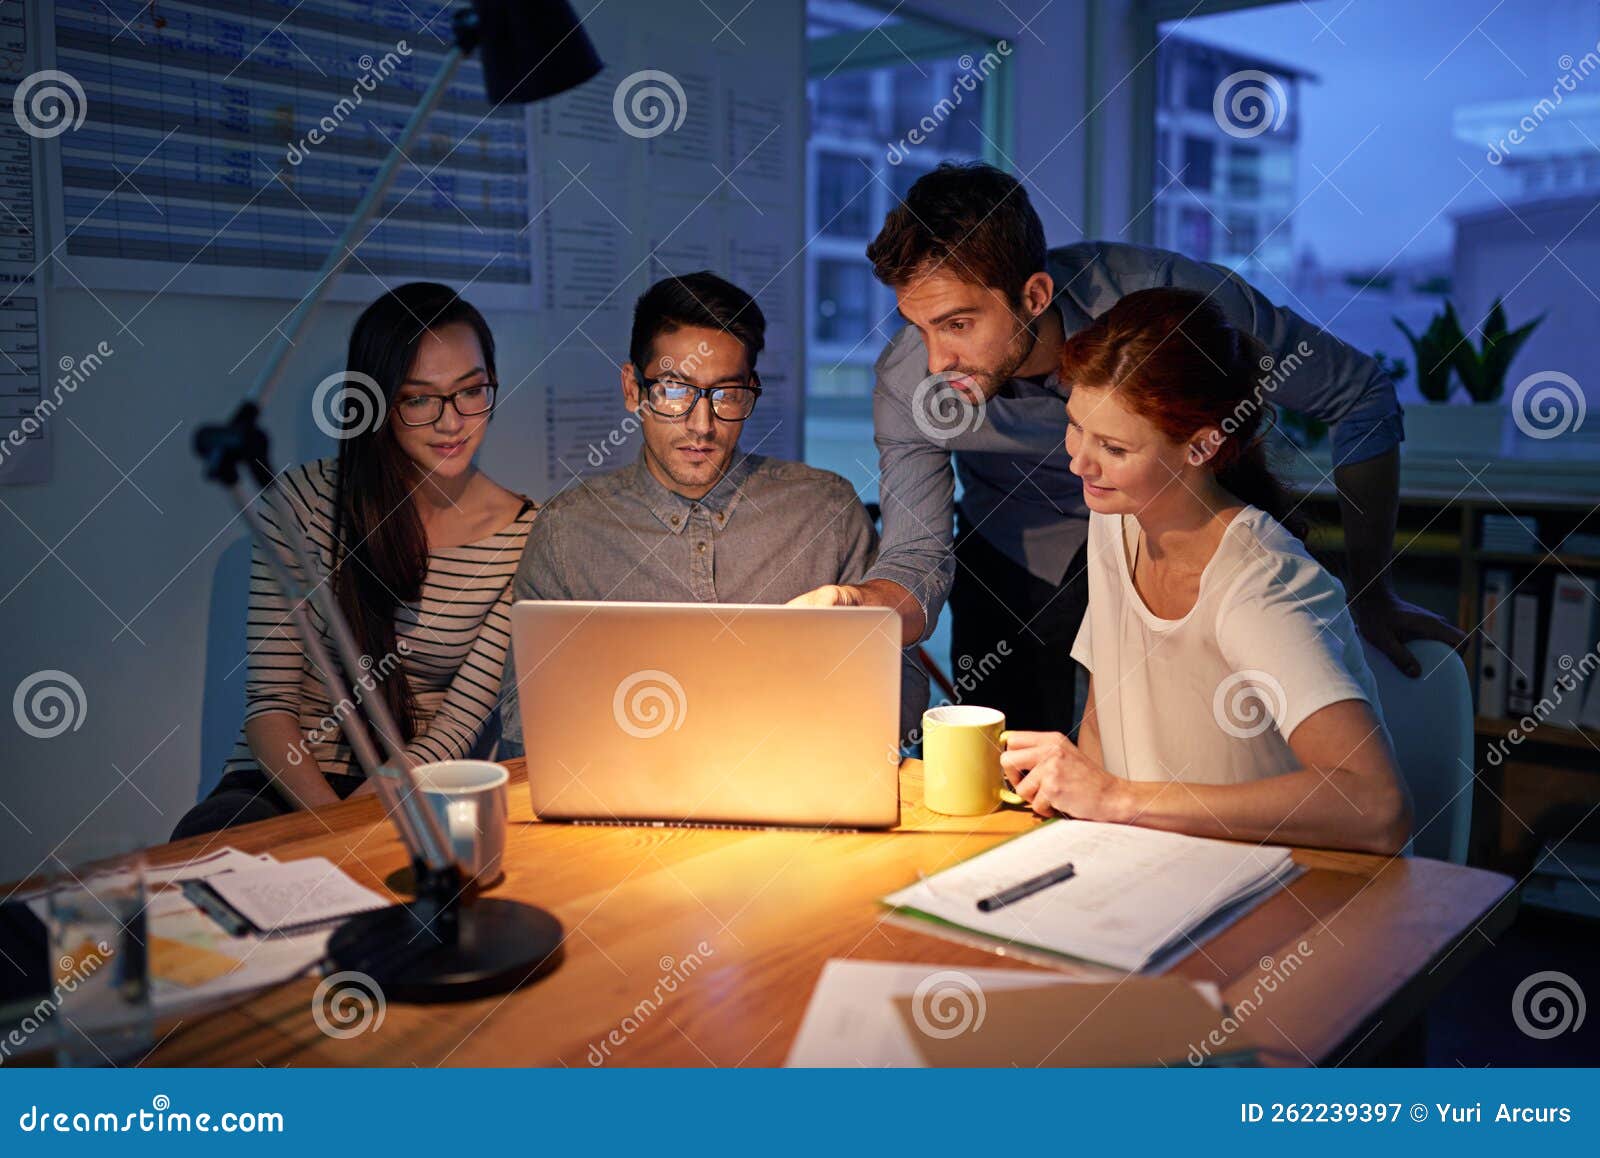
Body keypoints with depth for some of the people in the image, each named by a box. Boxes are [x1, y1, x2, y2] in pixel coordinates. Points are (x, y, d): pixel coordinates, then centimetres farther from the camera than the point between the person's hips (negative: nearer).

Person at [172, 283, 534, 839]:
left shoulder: (521, 532, -3)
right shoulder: (303, 501, -3)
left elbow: (462, 720, -7)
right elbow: (268, 701, -6)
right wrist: (330, 818, -23)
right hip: (284, 783, -1)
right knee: (210, 837, -33)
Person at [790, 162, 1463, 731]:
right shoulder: (906, 382, -27)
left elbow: (1362, 397, -19)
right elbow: (916, 566, -23)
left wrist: (1371, 594, -16)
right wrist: (861, 604, -48)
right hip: (1014, 569, 1)